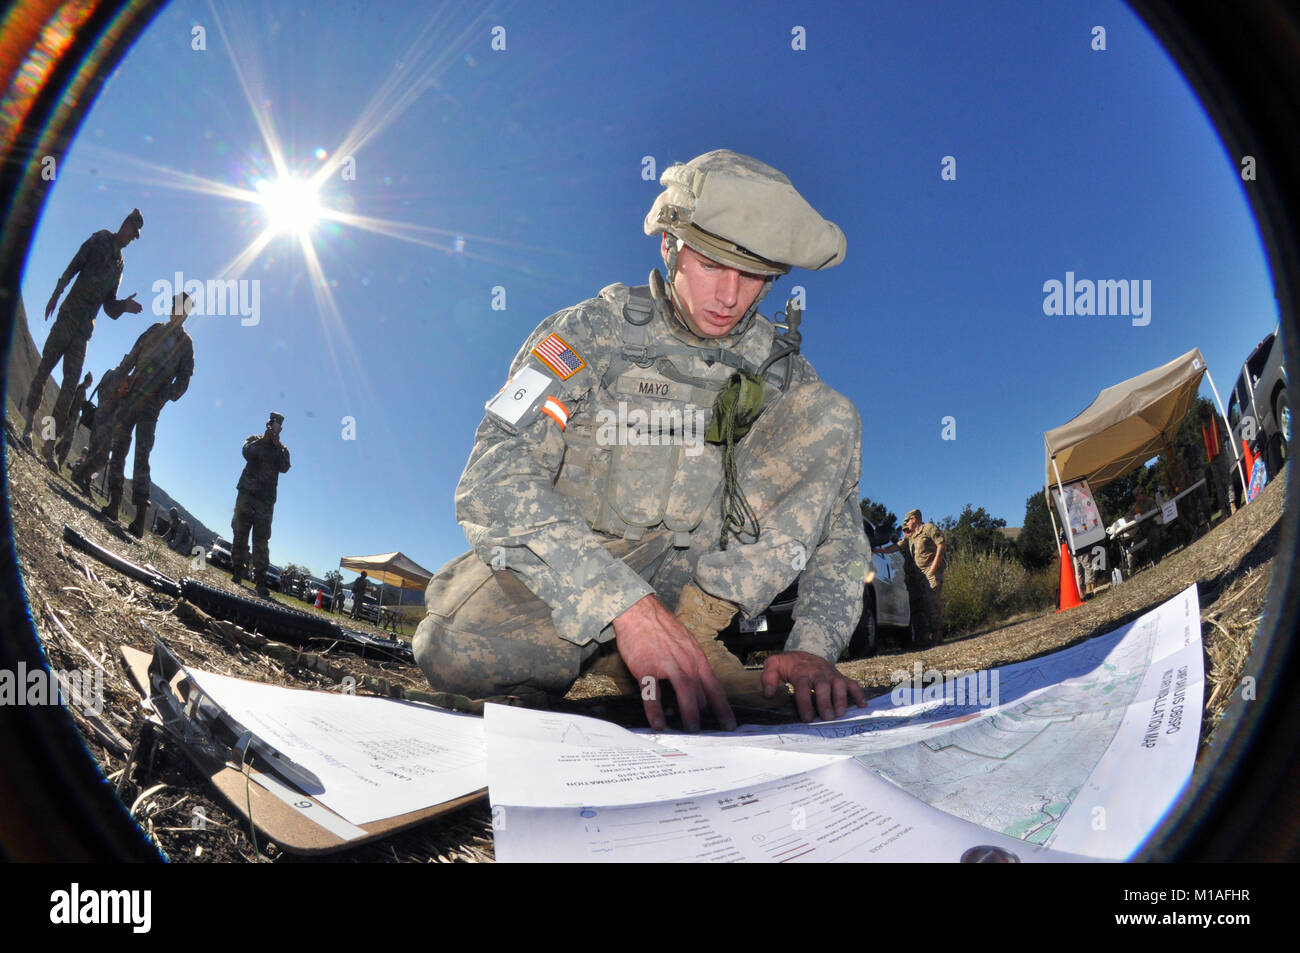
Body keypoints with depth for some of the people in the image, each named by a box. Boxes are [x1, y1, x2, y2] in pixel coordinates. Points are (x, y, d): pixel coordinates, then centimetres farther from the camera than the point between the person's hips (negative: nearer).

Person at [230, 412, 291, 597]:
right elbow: (247, 453, -8)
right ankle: (237, 569, 4)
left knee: (261, 540, -5)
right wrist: (264, 439, -12)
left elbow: (284, 468, -4)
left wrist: (277, 445, -11)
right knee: (240, 533, -2)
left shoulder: (282, 449, 15)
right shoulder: (255, 440, 13)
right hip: (247, 493, 0)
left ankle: (260, 580, -8)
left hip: (266, 500, 0)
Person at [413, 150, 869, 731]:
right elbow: (492, 482, -23)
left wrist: (813, 647, -22)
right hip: (568, 567, -2)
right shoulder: (589, 333, -8)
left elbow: (838, 526, -1)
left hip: (688, 570, 3)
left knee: (829, 417, -14)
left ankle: (689, 625, -20)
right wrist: (627, 605, -36)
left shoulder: (782, 371, 1)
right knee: (454, 651, -36)